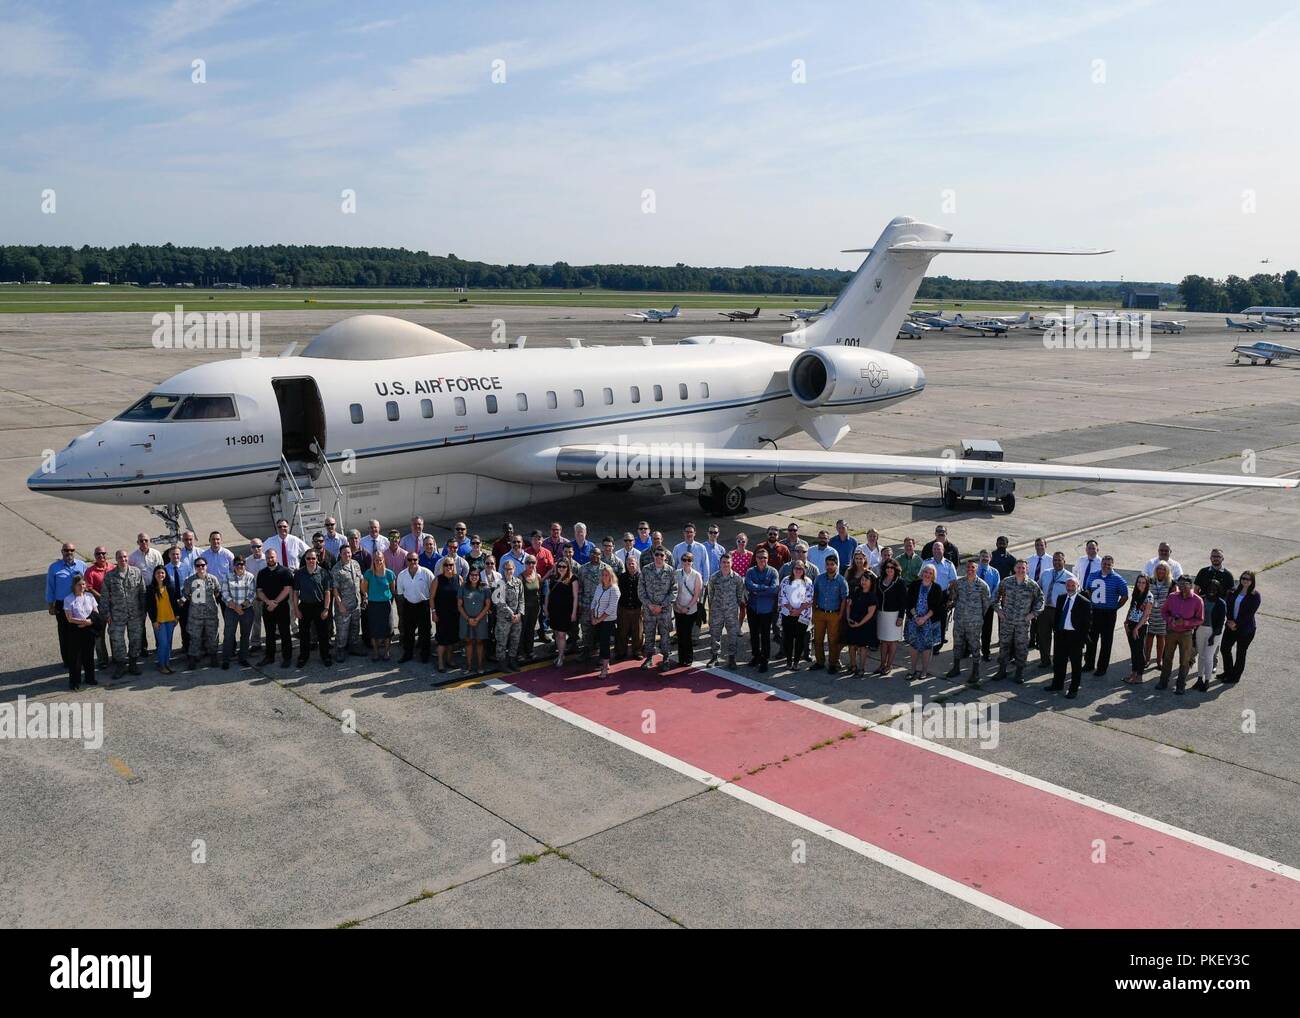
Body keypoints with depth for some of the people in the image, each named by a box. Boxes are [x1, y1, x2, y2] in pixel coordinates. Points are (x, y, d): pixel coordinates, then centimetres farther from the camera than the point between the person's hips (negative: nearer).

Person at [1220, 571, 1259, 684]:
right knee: (1225, 648, 12)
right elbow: (1228, 607, 1)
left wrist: (1236, 623, -17)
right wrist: (1230, 621, -12)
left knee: (1240, 653, 7)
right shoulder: (1234, 592, 2)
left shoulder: (1255, 595, -12)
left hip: (1246, 629, -5)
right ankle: (1228, 672, 32)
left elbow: (1250, 613, -16)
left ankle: (1235, 677, 21)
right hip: (1231, 626, 5)